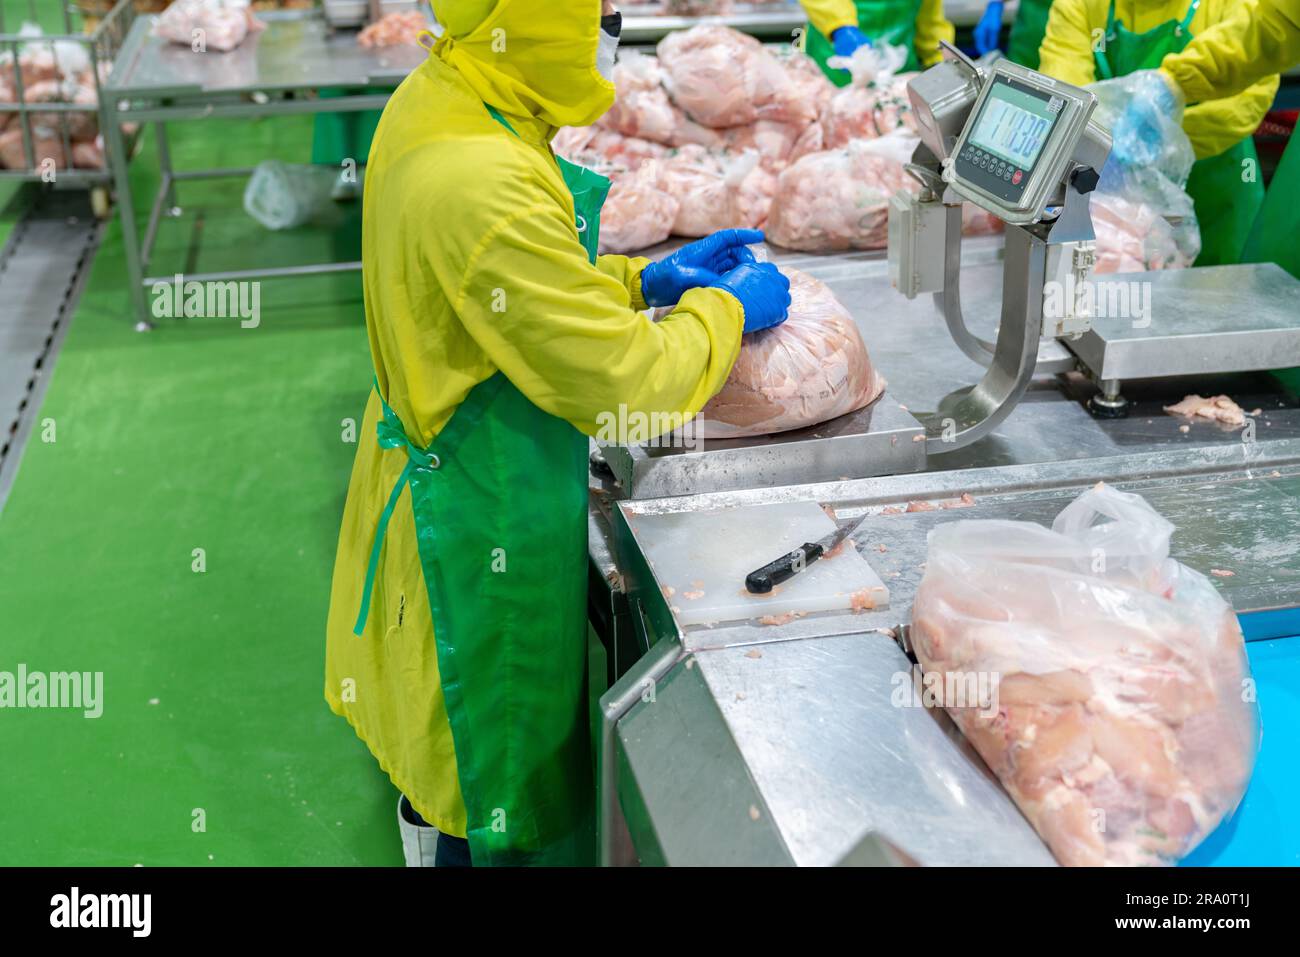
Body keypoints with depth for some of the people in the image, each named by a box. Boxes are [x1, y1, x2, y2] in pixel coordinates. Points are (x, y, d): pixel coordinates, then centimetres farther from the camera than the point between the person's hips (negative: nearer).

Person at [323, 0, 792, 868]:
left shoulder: (439, 100, -2)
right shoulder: (483, 185, -34)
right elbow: (619, 385, -27)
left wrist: (645, 281, 4)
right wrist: (726, 310, -11)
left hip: (447, 464, 9)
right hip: (482, 522, -9)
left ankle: (430, 817, 54)